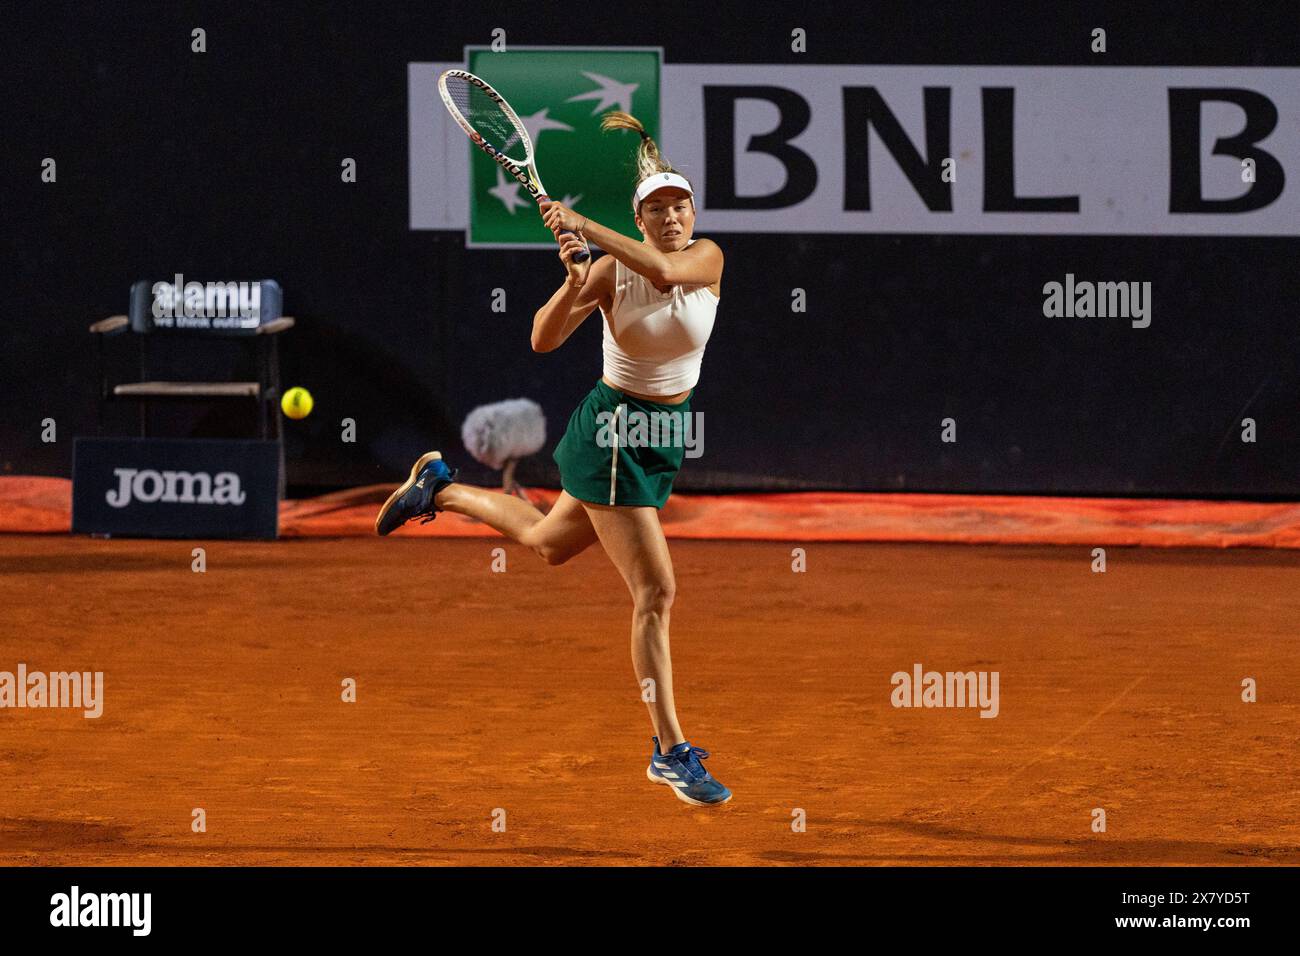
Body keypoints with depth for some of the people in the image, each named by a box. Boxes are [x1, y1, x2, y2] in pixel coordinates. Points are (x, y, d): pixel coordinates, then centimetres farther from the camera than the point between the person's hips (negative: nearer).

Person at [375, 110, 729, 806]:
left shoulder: (707, 258, -9)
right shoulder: (610, 271, -15)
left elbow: (666, 273, -31)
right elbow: (544, 339, -21)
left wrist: (586, 226, -35)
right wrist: (574, 283, -37)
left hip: (668, 434, 6)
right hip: (613, 434, -6)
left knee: (548, 543, 26)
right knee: (656, 592, -11)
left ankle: (441, 489, 49)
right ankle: (671, 753, -5)